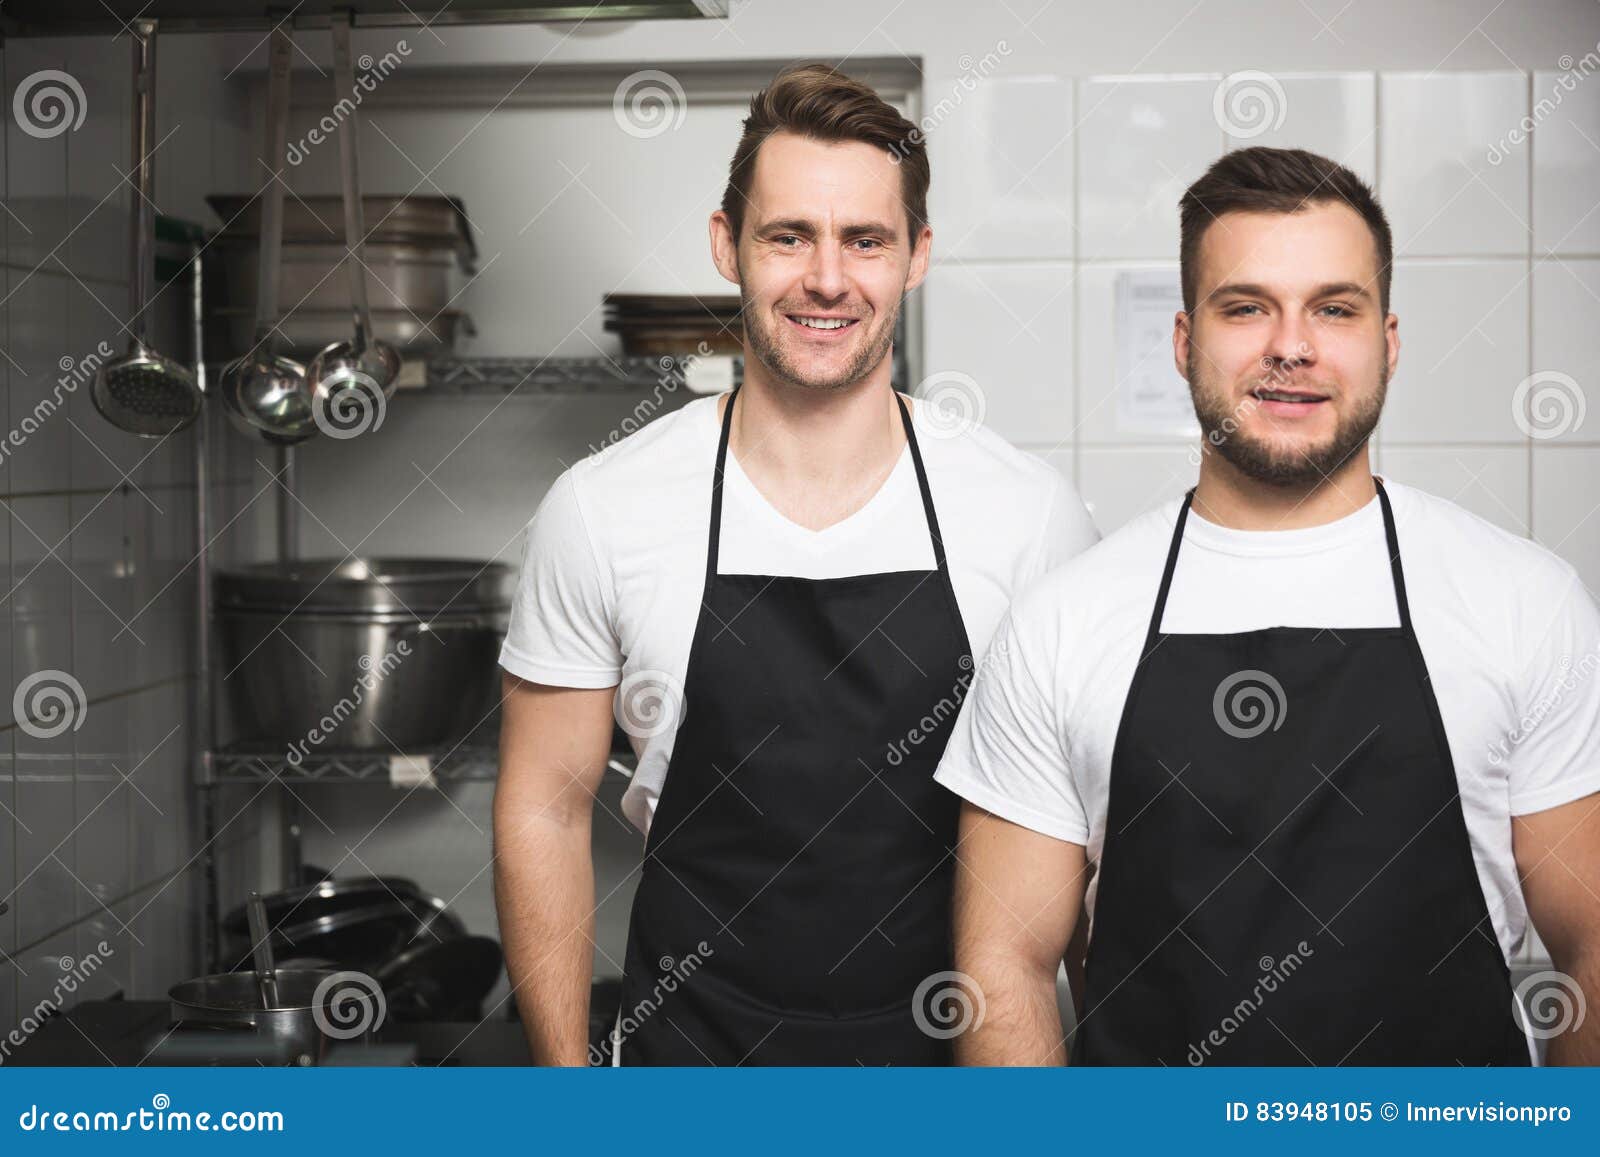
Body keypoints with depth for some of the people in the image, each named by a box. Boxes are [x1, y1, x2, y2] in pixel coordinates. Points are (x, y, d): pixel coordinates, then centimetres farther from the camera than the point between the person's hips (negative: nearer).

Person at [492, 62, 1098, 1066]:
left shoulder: (1032, 513, -8)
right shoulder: (601, 510, -9)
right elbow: (546, 808, -2)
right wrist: (566, 1079, -3)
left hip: (951, 1052, 1)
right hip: (689, 1049, 0)